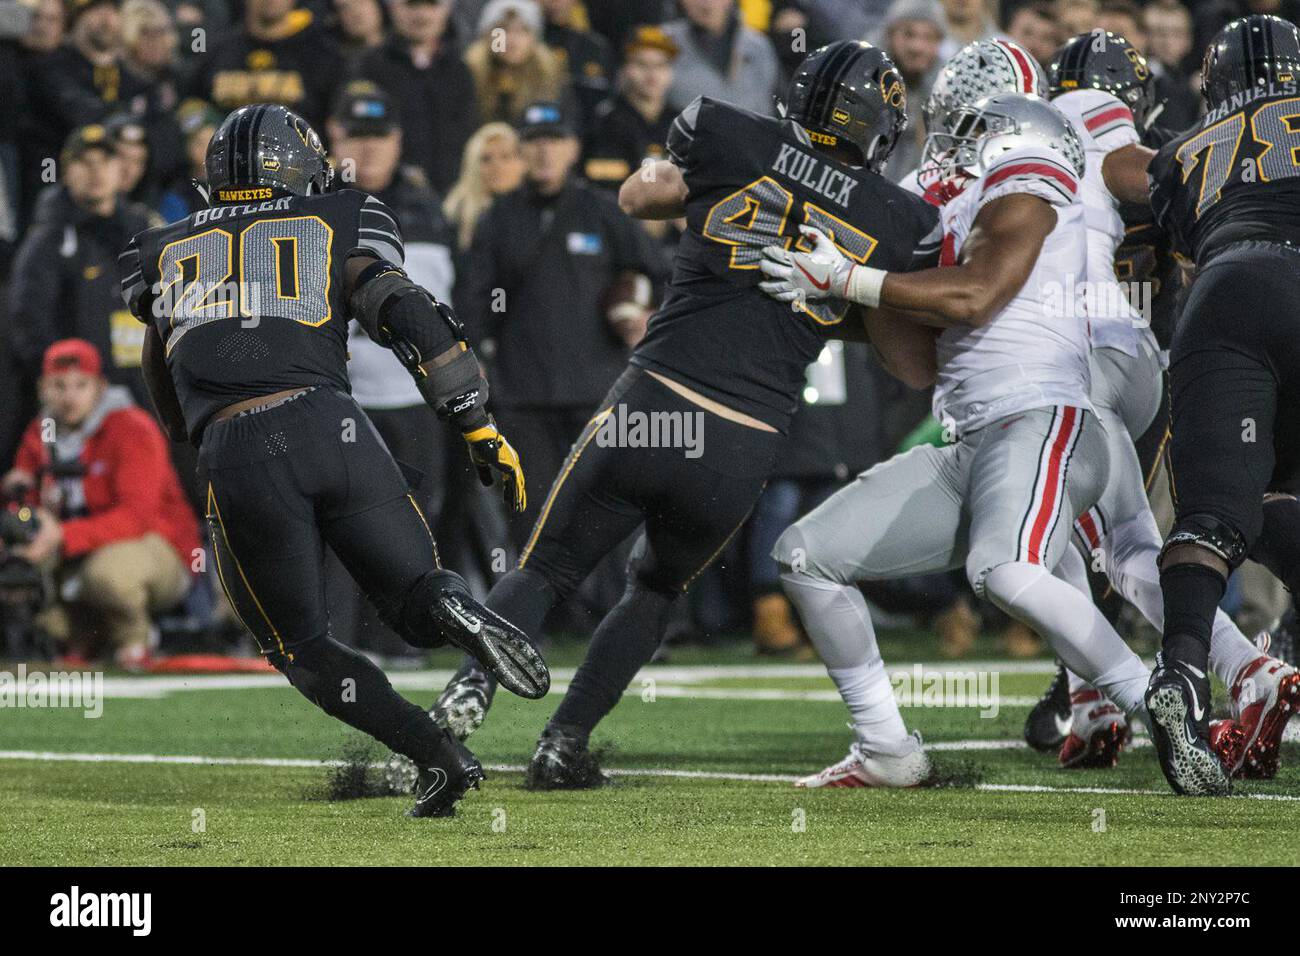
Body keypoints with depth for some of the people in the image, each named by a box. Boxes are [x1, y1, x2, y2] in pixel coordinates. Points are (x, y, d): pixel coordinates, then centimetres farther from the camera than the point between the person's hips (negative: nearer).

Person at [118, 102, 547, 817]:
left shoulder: (161, 255, 24)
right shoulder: (337, 224, 18)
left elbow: (173, 416, 29)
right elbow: (410, 319, 5)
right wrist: (481, 430, 6)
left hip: (233, 455, 1)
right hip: (330, 427, 0)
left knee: (301, 647, 16)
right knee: (416, 604, 12)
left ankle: (437, 757, -7)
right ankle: (455, 610, -27)